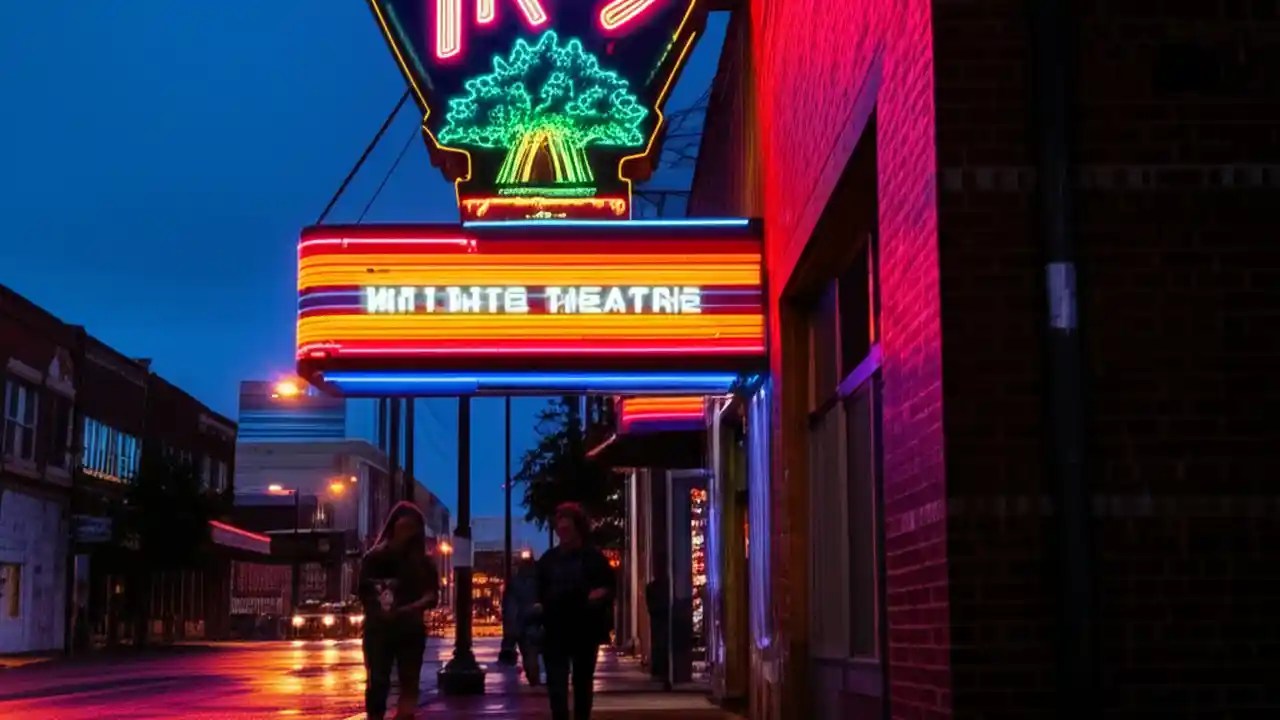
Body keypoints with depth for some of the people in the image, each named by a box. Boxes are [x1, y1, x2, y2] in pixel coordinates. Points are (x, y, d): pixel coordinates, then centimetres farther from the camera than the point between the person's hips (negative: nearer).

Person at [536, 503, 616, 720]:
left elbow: (609, 588, 4)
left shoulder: (593, 557, 3)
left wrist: (601, 594, -17)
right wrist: (539, 605, -4)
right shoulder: (548, 559, 9)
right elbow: (539, 591, 15)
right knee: (556, 682, -10)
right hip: (555, 630, 1)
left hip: (585, 629, -1)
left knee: (583, 682, 9)